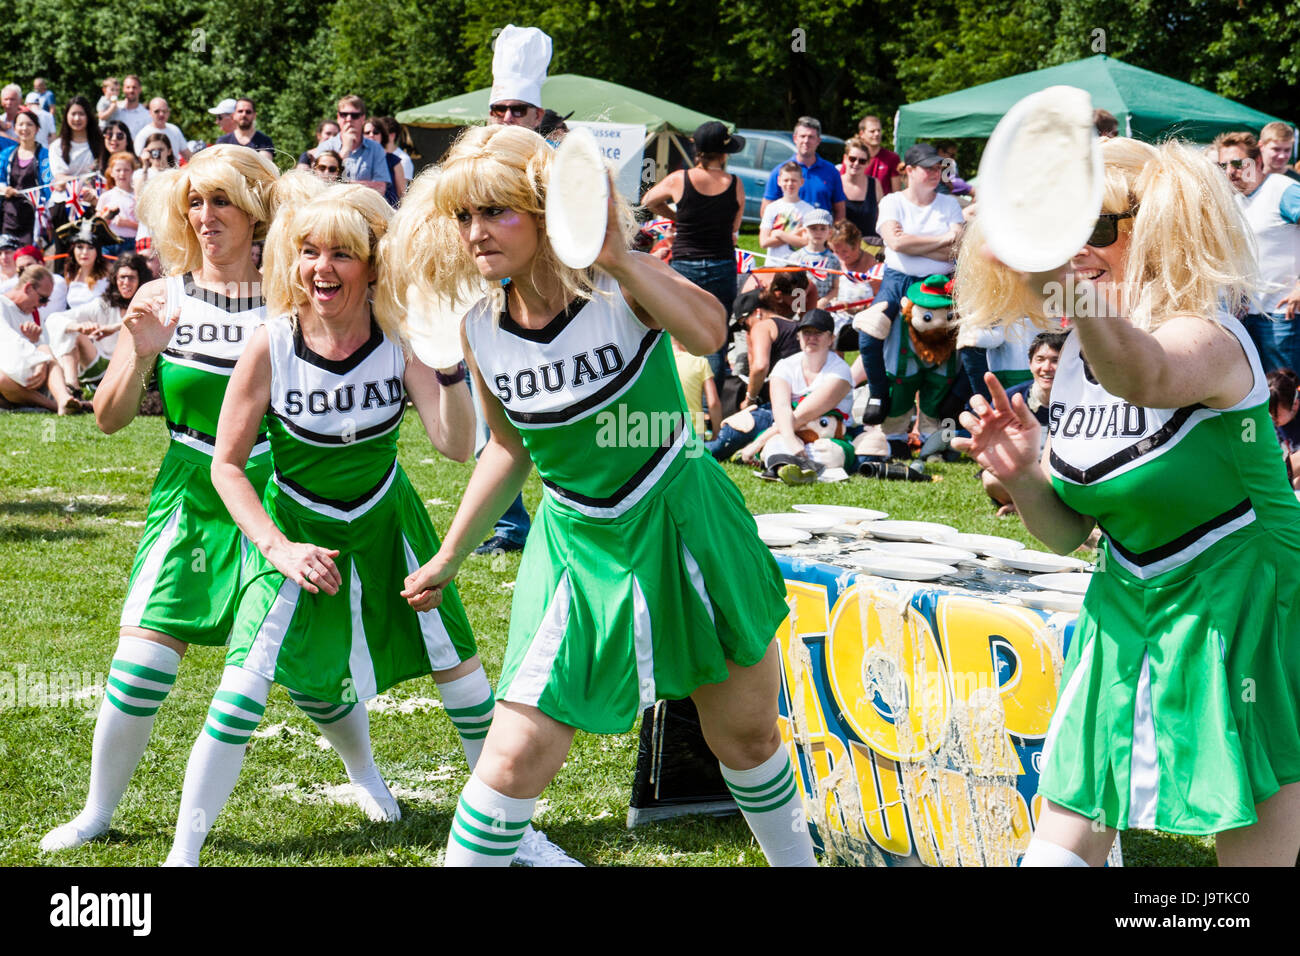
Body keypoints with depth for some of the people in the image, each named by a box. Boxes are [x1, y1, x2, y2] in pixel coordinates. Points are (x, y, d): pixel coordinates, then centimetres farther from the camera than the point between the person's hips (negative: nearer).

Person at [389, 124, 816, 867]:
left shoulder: (619, 288, -18)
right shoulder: (482, 332, -6)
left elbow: (708, 332, -40)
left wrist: (619, 256, -51)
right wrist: (449, 559, 16)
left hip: (681, 522, -2)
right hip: (579, 545, 2)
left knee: (748, 734, 16)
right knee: (516, 756, -9)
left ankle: (794, 856, 41)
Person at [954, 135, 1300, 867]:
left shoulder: (1208, 337, -21)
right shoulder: (1078, 355, 1)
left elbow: (1145, 378, -50)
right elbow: (1068, 533, 8)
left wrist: (1068, 280, -67)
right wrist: (1023, 479, -14)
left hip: (1238, 614, -7)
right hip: (1129, 611, 7)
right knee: (1069, 831, 7)